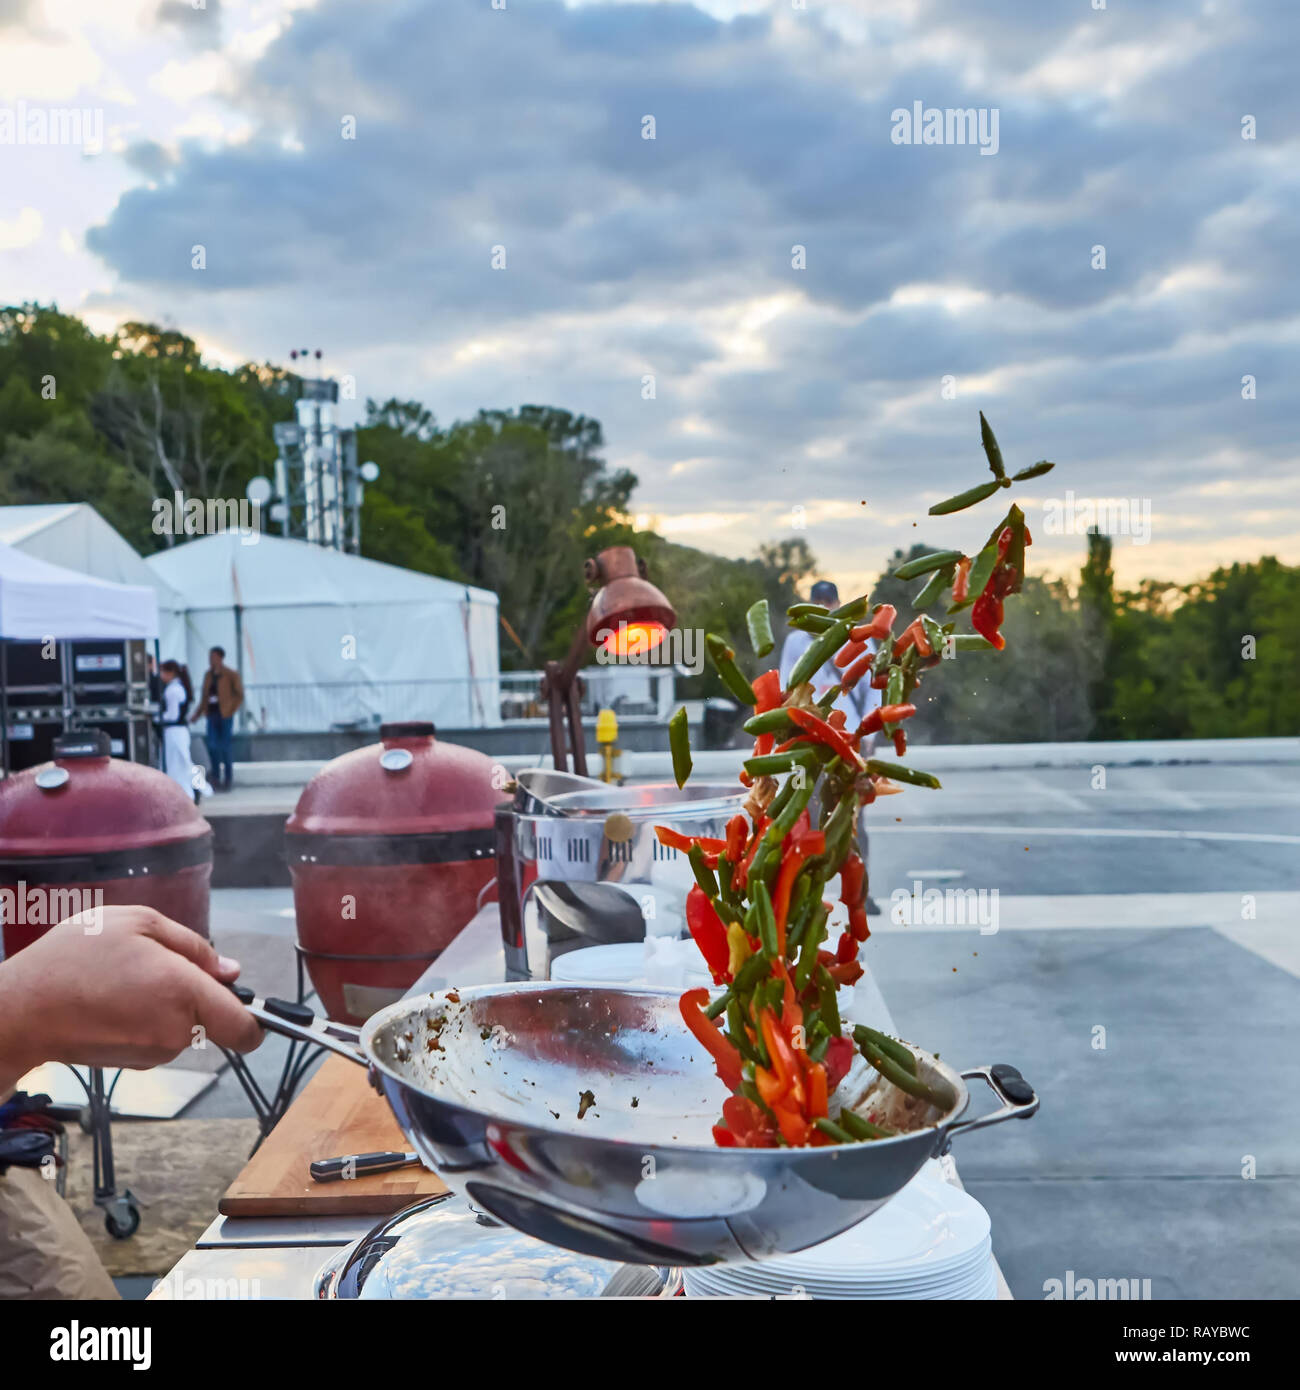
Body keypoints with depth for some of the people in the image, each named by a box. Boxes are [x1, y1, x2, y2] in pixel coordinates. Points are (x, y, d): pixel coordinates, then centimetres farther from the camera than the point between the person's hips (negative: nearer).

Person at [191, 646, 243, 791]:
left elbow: (240, 695, -3)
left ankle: (228, 779, 9)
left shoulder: (231, 675, -4)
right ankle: (216, 777, 12)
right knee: (212, 746, 1)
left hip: (225, 715, -4)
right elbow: (204, 697, 13)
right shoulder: (208, 674, 10)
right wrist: (196, 714, 8)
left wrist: (230, 710, -9)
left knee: (224, 747, -3)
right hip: (212, 714, 4)